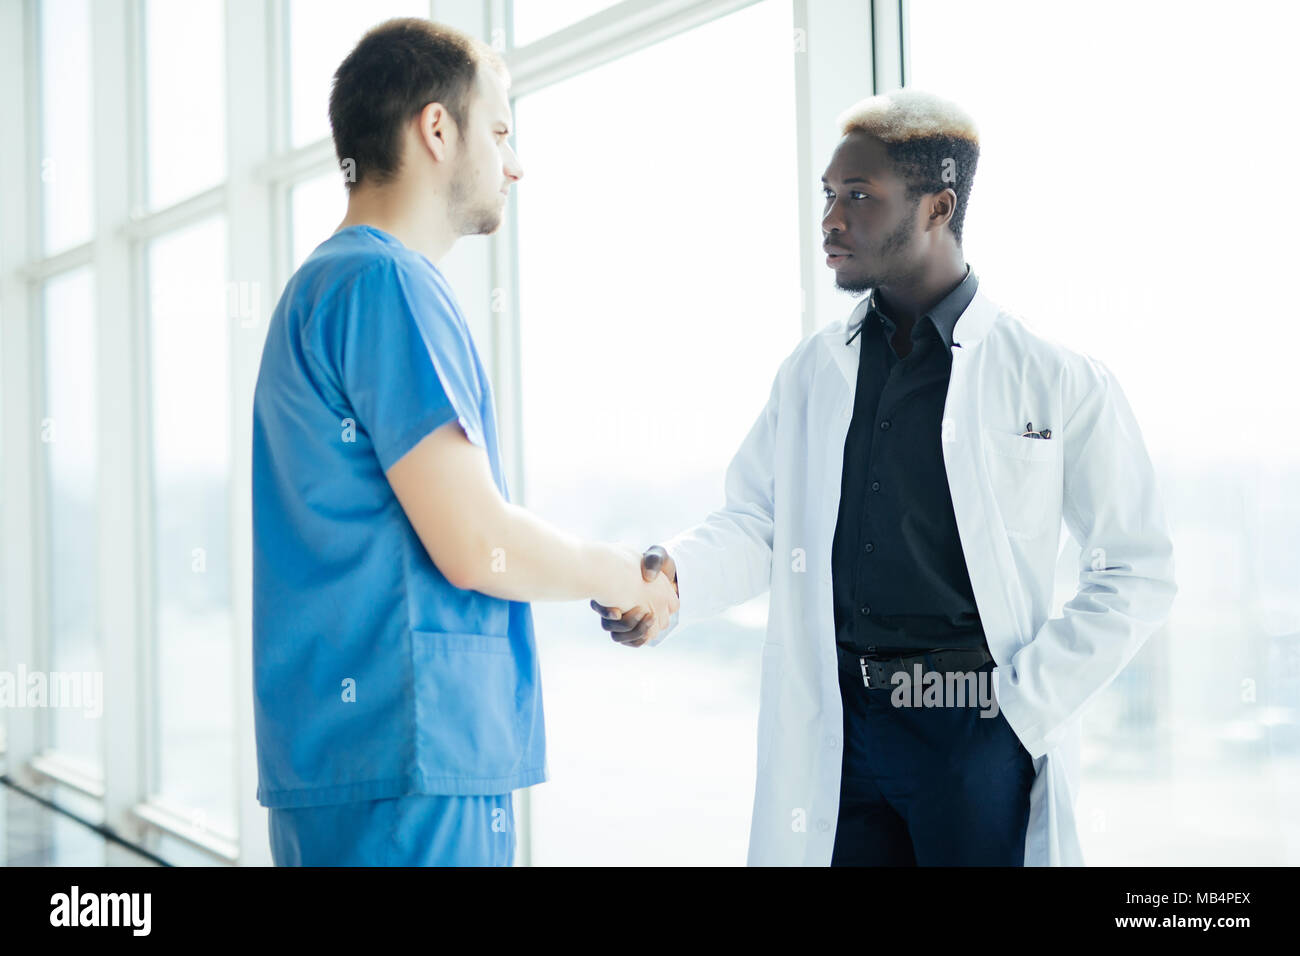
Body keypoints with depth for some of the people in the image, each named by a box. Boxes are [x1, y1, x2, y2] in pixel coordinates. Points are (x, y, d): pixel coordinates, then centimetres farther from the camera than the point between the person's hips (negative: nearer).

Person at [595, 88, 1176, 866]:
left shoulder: (1059, 379, -2)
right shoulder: (812, 371, 11)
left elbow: (1137, 573, -1)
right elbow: (758, 522, 9)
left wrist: (1028, 707, -9)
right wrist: (673, 576, -12)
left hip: (981, 735, -3)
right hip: (837, 730, 4)